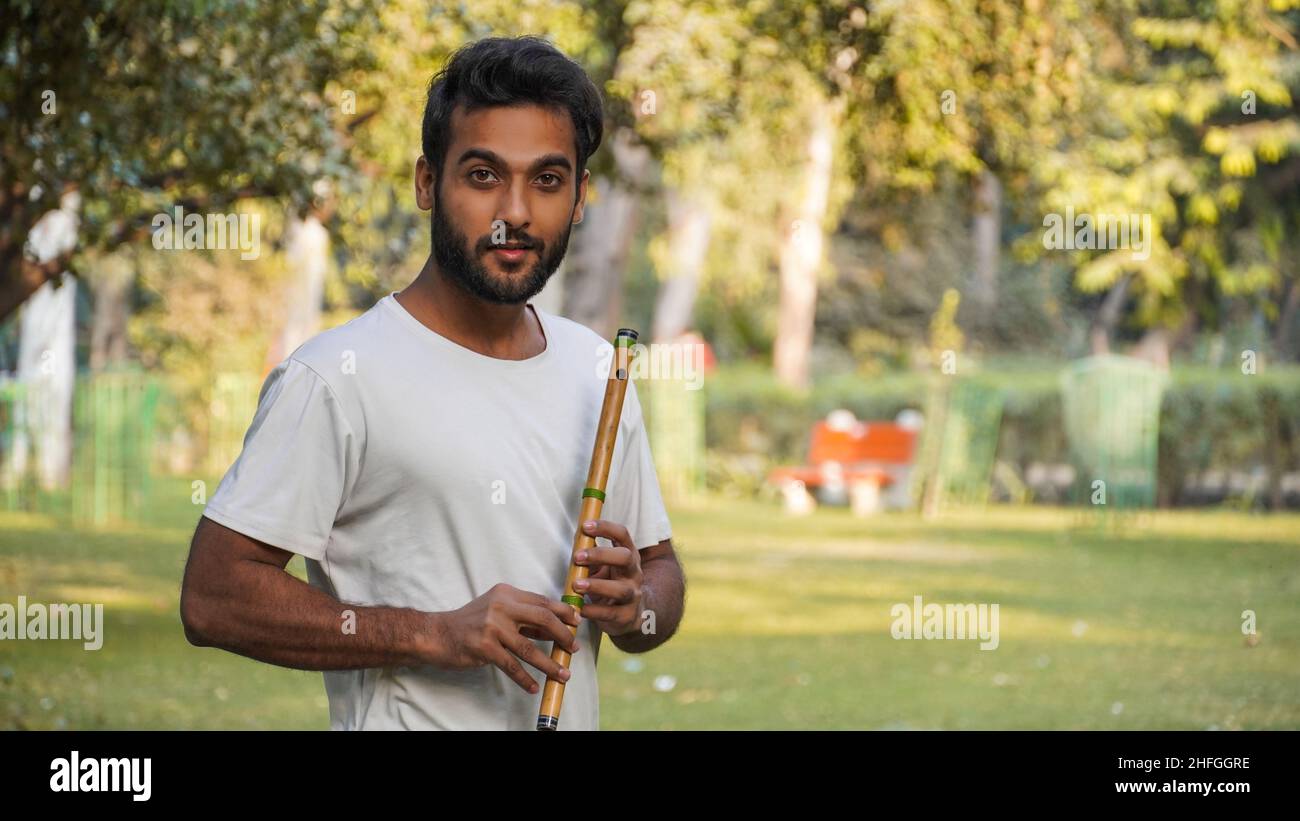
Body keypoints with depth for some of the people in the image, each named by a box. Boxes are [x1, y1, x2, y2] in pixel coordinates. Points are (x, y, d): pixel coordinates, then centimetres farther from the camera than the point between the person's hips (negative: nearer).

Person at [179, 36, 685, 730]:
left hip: (575, 718, 6)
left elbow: (661, 569, 14)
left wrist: (635, 606, -8)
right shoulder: (334, 378, -15)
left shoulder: (598, 369, 5)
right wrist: (437, 634, -25)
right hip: (406, 719, -6)